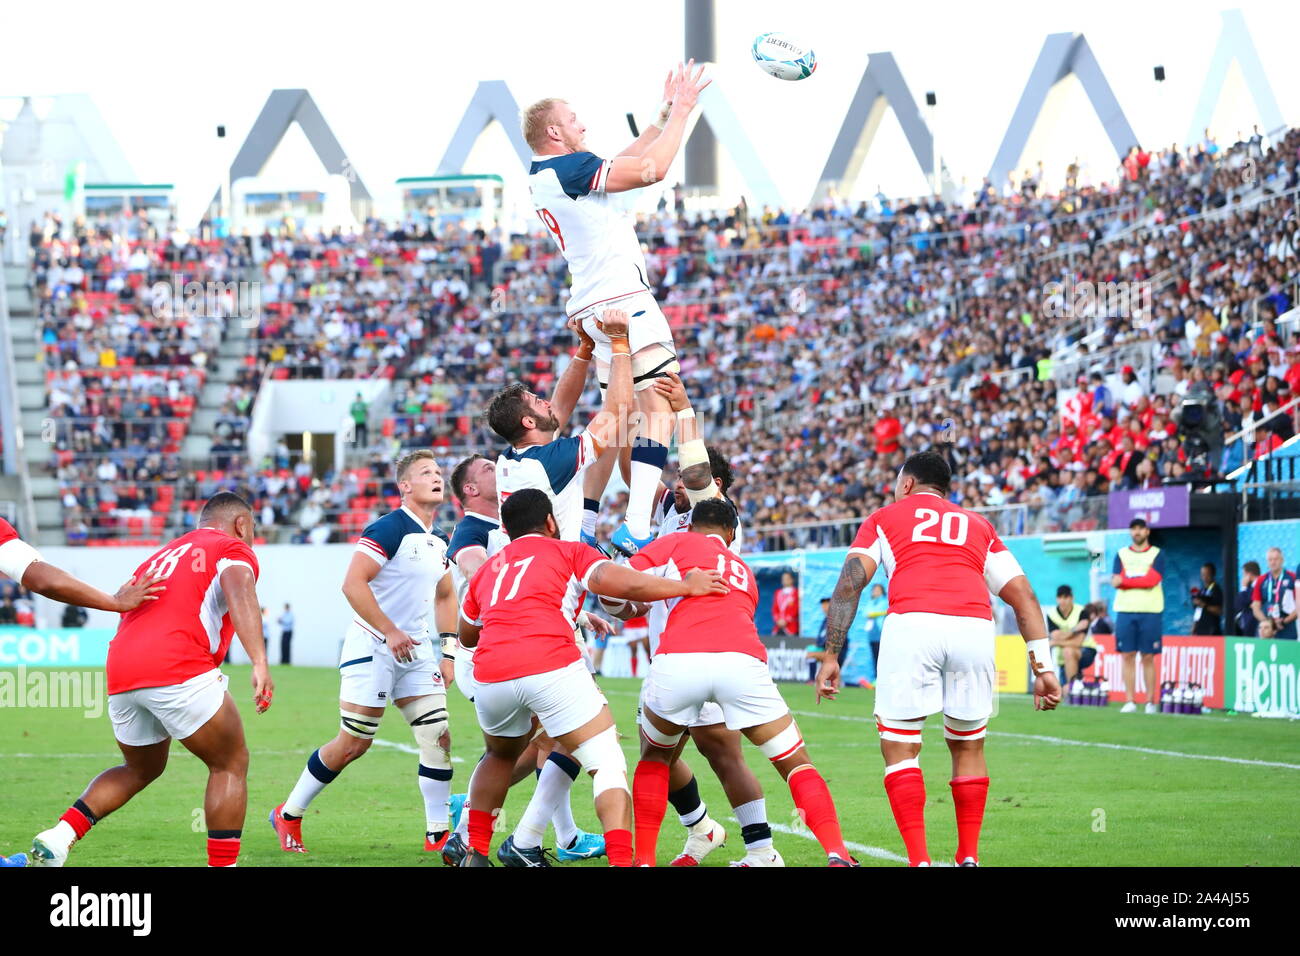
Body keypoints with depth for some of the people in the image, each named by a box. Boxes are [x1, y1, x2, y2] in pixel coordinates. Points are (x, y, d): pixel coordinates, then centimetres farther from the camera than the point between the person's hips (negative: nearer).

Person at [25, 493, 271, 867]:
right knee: (231, 765, 9)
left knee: (141, 769, 26)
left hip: (119, 672, 7)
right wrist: (260, 662, -24)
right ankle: (223, 865, 3)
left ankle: (61, 834, 9)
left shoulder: (157, 559, 33)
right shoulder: (233, 549, 10)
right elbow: (239, 596, -11)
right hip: (178, 667, -7)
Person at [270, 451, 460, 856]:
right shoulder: (389, 529, -15)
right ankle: (288, 815, 12)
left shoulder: (440, 542, 11)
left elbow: (445, 596, 25)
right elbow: (353, 583, -22)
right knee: (353, 744, -5)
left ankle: (438, 835, 4)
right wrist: (390, 632, -22)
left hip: (415, 648, 7)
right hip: (371, 646, -7)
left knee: (438, 736, -3)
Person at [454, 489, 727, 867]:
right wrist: (686, 586, 6)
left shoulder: (487, 570, 27)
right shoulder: (568, 552, 15)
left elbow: (466, 636, 41)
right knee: (608, 765, 0)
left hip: (490, 678, 5)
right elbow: (618, 582, -4)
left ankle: (475, 854, 28)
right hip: (553, 668, -5)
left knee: (501, 755, 33)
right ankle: (621, 860, -19)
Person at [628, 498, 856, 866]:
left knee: (654, 757, 26)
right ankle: (837, 854, -3)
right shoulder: (745, 573, 35)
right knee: (796, 763, 14)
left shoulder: (678, 543, 21)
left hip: (678, 662, -2)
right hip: (743, 662, 2)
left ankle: (643, 858, 18)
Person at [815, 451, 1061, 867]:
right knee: (968, 748, 19)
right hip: (974, 627, 3)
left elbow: (849, 584, 9)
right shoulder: (978, 525, 31)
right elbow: (1023, 595, 22)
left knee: (899, 749, 5)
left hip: (911, 626, -3)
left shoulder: (884, 518, 24)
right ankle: (969, 857, 17)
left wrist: (831, 655, 7)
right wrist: (1043, 667, 19)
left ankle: (919, 860, -5)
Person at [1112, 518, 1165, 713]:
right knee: (1128, 656, 0)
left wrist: (1125, 580, -6)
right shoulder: (1121, 554, 13)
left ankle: (1151, 701, 0)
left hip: (1150, 611, -2)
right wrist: (1140, 580, -11)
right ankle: (1130, 701, 2)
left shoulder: (1156, 555, 6)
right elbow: (1115, 582, 1)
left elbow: (1152, 580, -9)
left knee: (1148, 657, -3)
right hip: (1125, 610, 2)